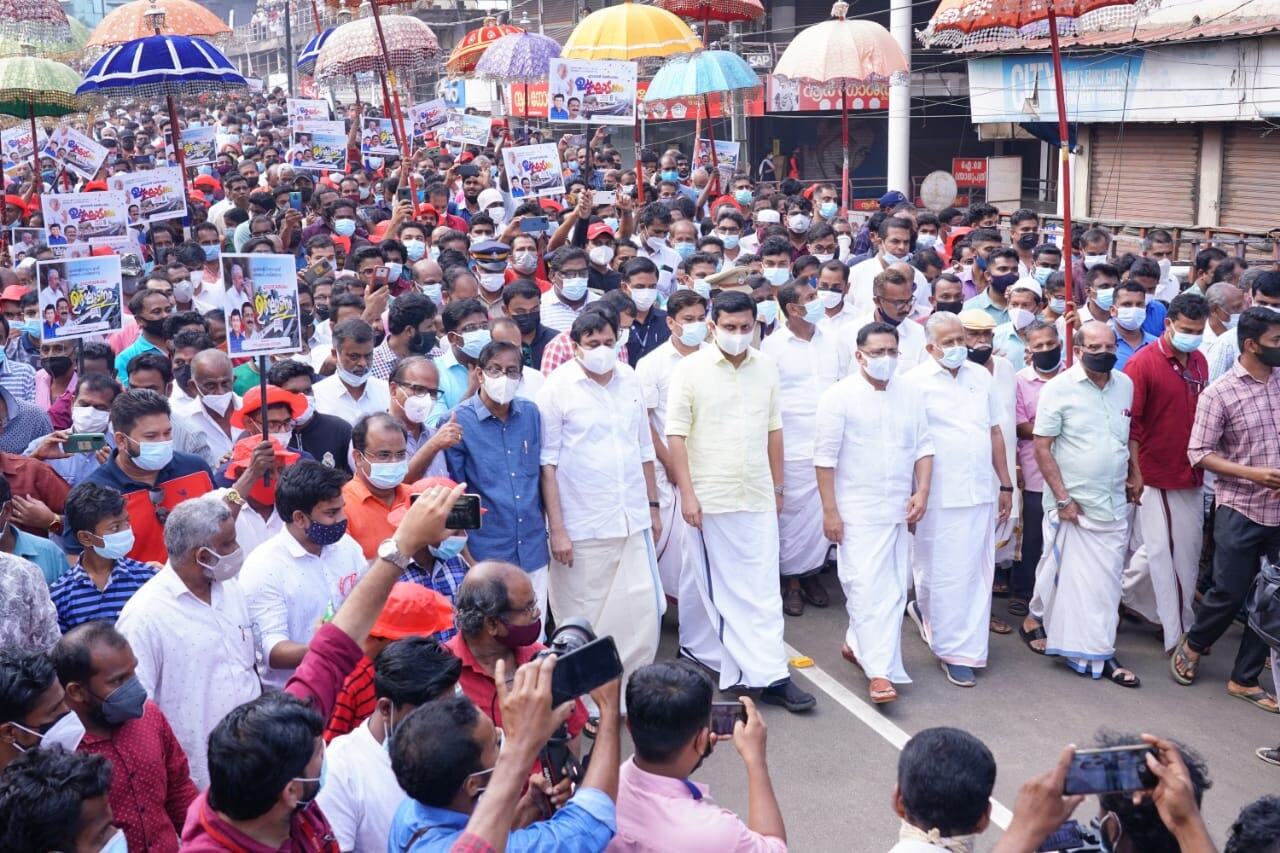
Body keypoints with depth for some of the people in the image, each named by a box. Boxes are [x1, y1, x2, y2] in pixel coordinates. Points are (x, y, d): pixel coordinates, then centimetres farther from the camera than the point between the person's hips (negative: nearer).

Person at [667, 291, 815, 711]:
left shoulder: (766, 369, 6)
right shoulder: (690, 370, -6)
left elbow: (774, 430, 13)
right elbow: (676, 435, -7)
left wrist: (777, 486, 13)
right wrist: (687, 492, -12)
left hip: (758, 496, 3)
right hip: (709, 497, -3)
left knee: (762, 587, 2)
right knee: (717, 587, 7)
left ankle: (768, 675, 5)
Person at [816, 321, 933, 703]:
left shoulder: (909, 395, 8)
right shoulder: (840, 396, -8)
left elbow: (923, 446, 12)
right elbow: (825, 457, -8)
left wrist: (922, 492, -1)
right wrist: (829, 511, -11)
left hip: (900, 510, 6)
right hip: (858, 511, -6)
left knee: (894, 588, 10)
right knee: (869, 587, -9)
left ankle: (857, 644, 30)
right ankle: (880, 671, -6)